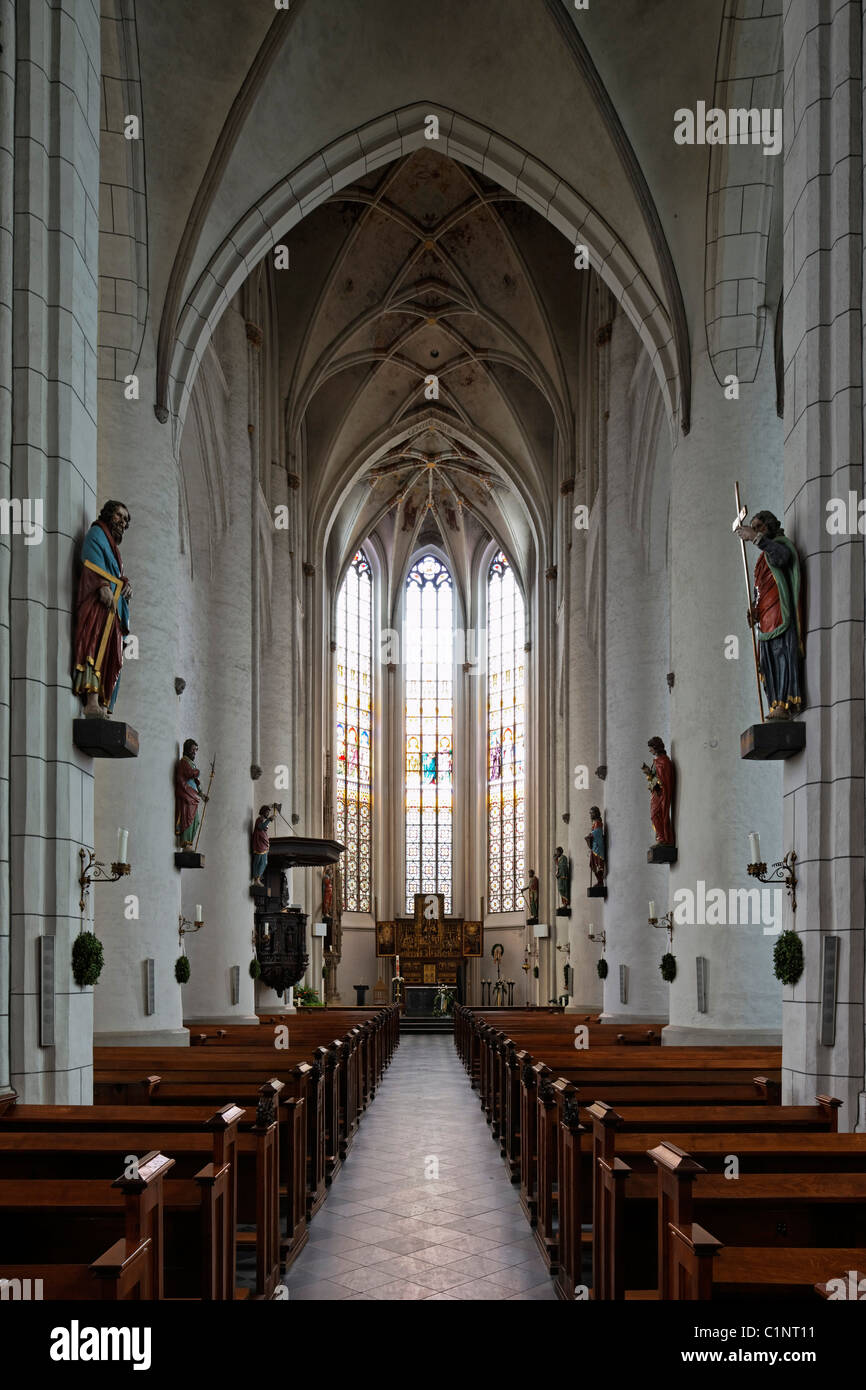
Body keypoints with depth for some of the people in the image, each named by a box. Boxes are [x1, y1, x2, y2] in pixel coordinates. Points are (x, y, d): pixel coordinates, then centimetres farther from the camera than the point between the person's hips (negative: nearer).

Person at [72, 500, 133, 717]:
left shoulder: (113, 545, 33)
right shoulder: (97, 534, 7)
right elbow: (93, 562, -10)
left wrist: (125, 585, 7)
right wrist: (103, 586, -25)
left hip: (113, 606, 9)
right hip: (97, 601, -9)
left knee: (110, 657, -2)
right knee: (96, 644, -24)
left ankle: (102, 707, -9)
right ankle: (92, 703, -38)